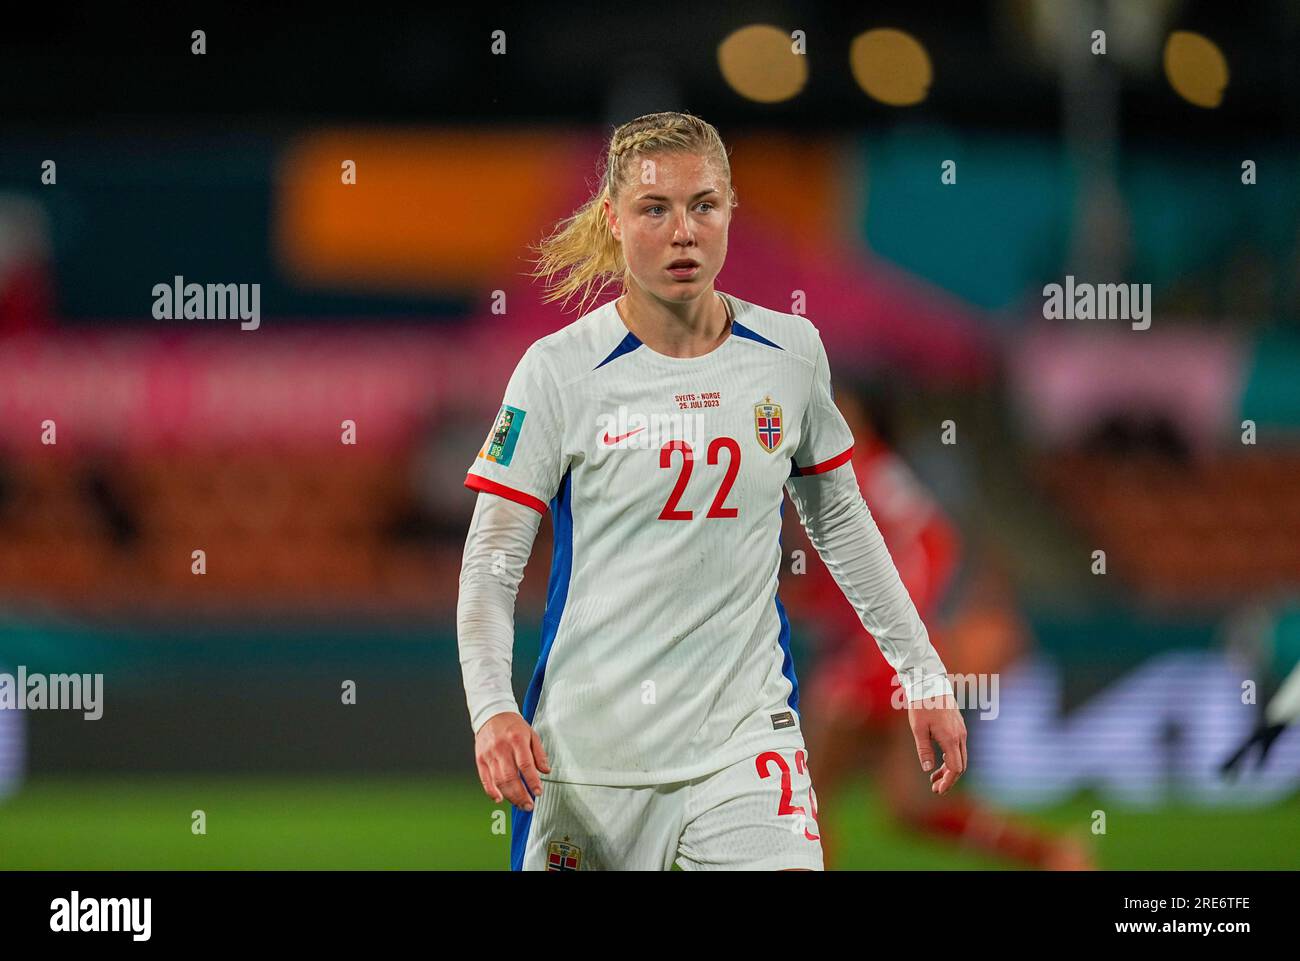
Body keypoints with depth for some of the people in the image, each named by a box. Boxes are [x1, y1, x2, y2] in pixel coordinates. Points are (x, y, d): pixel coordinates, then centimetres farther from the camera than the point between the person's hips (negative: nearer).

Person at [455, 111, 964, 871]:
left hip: (747, 731, 2)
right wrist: (493, 710, -24)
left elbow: (840, 521, 17)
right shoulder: (560, 371, -7)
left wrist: (924, 675, 17)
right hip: (592, 745, -1)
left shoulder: (791, 353, 2)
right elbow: (490, 563, -8)